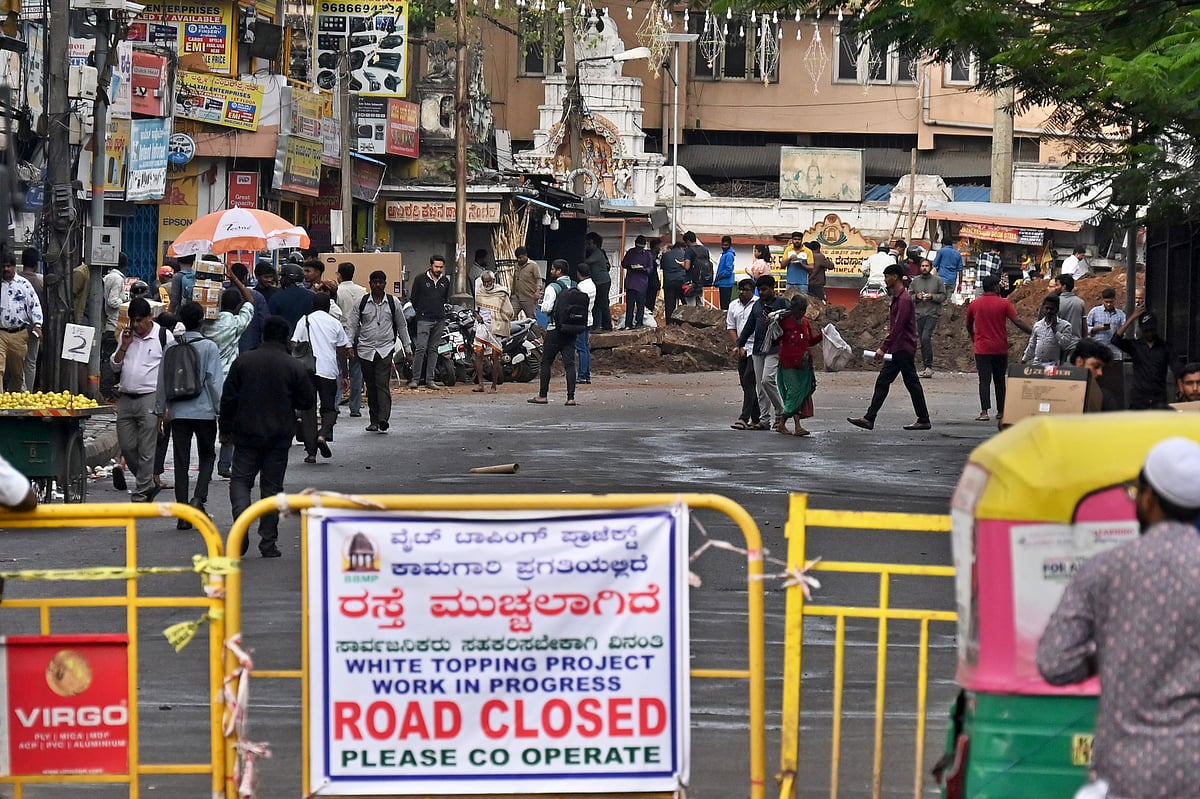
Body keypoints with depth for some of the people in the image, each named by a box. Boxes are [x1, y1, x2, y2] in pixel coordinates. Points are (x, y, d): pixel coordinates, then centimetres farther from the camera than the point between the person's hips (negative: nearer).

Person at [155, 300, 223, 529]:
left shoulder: (171, 346, 1)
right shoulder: (209, 347, -8)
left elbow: (162, 380, 6)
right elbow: (215, 381, -9)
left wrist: (161, 409, 17)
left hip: (179, 411, 2)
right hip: (205, 411, -2)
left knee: (181, 461, 6)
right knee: (207, 456, 14)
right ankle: (199, 498, -8)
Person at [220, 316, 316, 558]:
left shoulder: (243, 361, -3)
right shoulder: (294, 367, -6)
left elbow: (228, 398, 0)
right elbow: (308, 401, 0)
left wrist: (226, 429, 10)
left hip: (247, 434, 0)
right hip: (279, 437, 0)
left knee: (240, 480, 8)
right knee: (272, 486, 8)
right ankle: (268, 542, 7)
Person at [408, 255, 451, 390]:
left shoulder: (445, 281, 11)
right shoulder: (420, 279, -2)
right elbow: (413, 298, 6)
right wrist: (419, 312, 8)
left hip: (439, 320, 5)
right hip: (424, 319, -5)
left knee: (433, 350, 6)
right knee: (420, 348, -12)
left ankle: (430, 379, 9)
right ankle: (415, 379, -10)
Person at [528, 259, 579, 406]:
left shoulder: (553, 287, -12)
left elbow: (546, 308, -17)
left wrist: (543, 305, 4)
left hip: (555, 329, -5)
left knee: (546, 362, 5)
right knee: (569, 363, 3)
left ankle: (542, 395, 7)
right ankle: (571, 397, -3)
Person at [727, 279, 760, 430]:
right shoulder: (733, 306, 14)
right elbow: (731, 328, 13)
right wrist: (738, 346, 0)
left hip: (756, 349, -7)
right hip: (742, 351, 7)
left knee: (749, 382, -14)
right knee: (747, 384, 8)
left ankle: (744, 418, -17)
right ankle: (756, 419, 14)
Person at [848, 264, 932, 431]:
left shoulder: (904, 299, -16)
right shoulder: (897, 298, 16)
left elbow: (897, 327, -21)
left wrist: (883, 348, -21)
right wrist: (883, 347, 20)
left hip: (904, 348, -10)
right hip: (896, 350, 10)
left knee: (912, 383, -3)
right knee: (882, 382, 6)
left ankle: (924, 420, 3)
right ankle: (869, 418, 4)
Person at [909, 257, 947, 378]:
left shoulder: (937, 280, 2)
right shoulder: (915, 280, 10)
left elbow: (943, 296, 3)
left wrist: (932, 296, -13)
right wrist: (916, 296, -8)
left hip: (933, 314, -4)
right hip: (919, 314, 4)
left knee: (926, 338, -18)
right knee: (922, 341, 6)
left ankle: (929, 366, -14)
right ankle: (926, 367, 14)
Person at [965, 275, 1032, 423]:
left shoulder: (974, 304, 3)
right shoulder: (1004, 303, -5)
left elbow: (969, 325, 17)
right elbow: (1018, 321, -12)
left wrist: (972, 336, 37)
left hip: (982, 349, 0)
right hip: (1000, 349, 0)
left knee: (984, 380, -3)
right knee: (1000, 381, 12)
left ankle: (984, 411, -16)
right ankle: (1000, 412, 17)